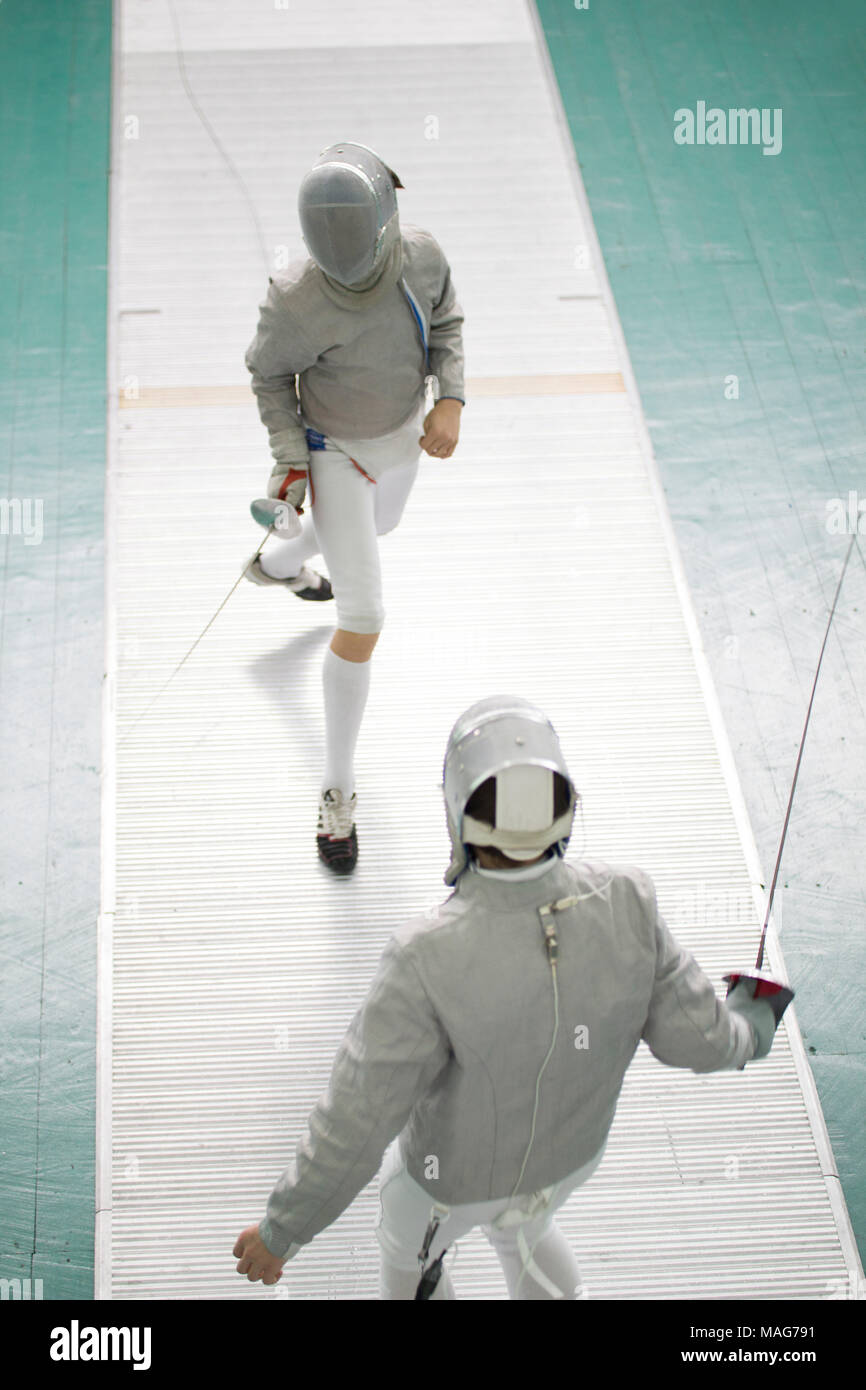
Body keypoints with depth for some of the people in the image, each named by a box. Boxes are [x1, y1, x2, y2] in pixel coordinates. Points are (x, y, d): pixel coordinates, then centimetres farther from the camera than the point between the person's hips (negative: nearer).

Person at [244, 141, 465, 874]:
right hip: (337, 453, -6)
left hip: (403, 432, 6)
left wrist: (452, 400, -16)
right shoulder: (297, 301, -35)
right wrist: (289, 460, -19)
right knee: (364, 622, -10)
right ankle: (339, 791, 8)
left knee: (375, 527, 38)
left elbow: (444, 319, -2)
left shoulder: (421, 253, -23)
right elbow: (269, 369, -14)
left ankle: (276, 563, 73)